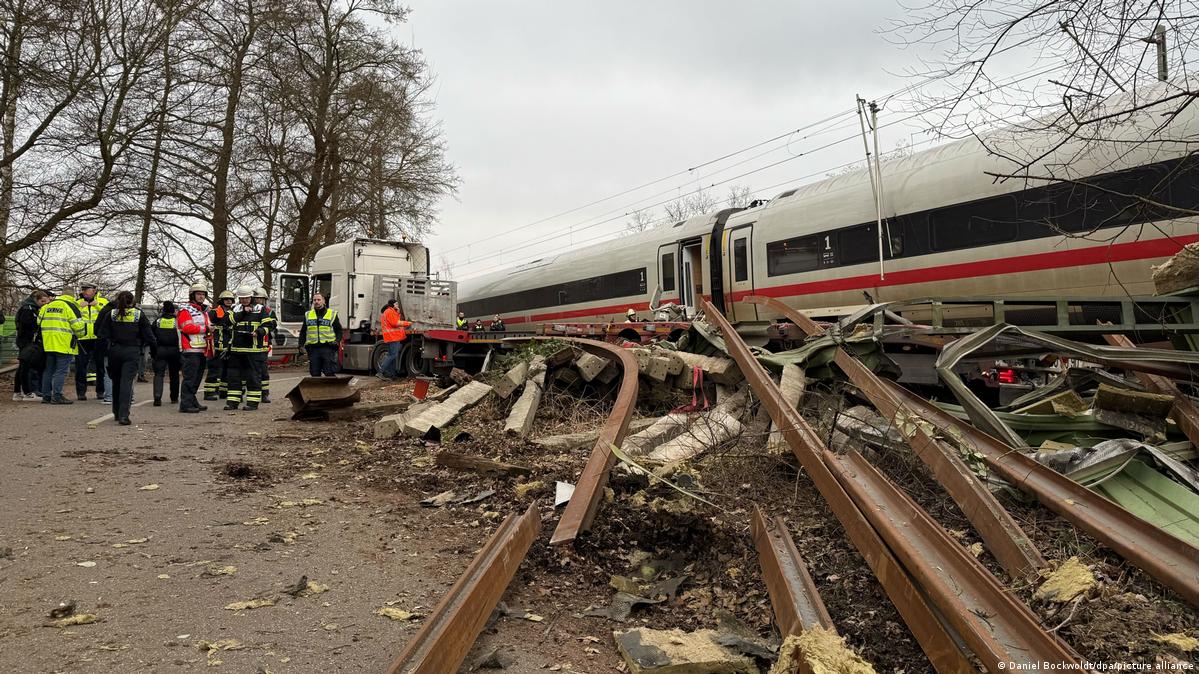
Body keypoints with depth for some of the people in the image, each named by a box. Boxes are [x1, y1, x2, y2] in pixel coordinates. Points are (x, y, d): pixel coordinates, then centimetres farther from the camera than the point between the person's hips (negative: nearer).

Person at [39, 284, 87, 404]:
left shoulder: (48, 305, 14)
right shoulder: (70, 306, -7)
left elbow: (39, 321, 19)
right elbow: (78, 325, -12)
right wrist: (81, 334, 7)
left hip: (48, 343, 7)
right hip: (64, 344, -7)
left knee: (48, 370, 14)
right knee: (61, 371, -5)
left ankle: (46, 395, 17)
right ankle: (57, 396, -8)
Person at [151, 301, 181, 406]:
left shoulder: (158, 321, 6)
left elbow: (152, 337, 8)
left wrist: (152, 352, 14)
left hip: (160, 350, 1)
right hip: (174, 350, -1)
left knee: (159, 374, -2)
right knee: (174, 374, 11)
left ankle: (157, 398, -18)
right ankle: (174, 398, 18)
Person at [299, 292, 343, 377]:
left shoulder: (332, 314, 7)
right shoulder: (308, 315, 15)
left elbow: (339, 330, 8)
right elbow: (303, 332, 18)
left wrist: (337, 340, -10)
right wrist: (301, 344, 5)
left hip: (328, 348, -3)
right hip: (313, 349, 3)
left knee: (330, 373, -6)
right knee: (315, 374, 6)